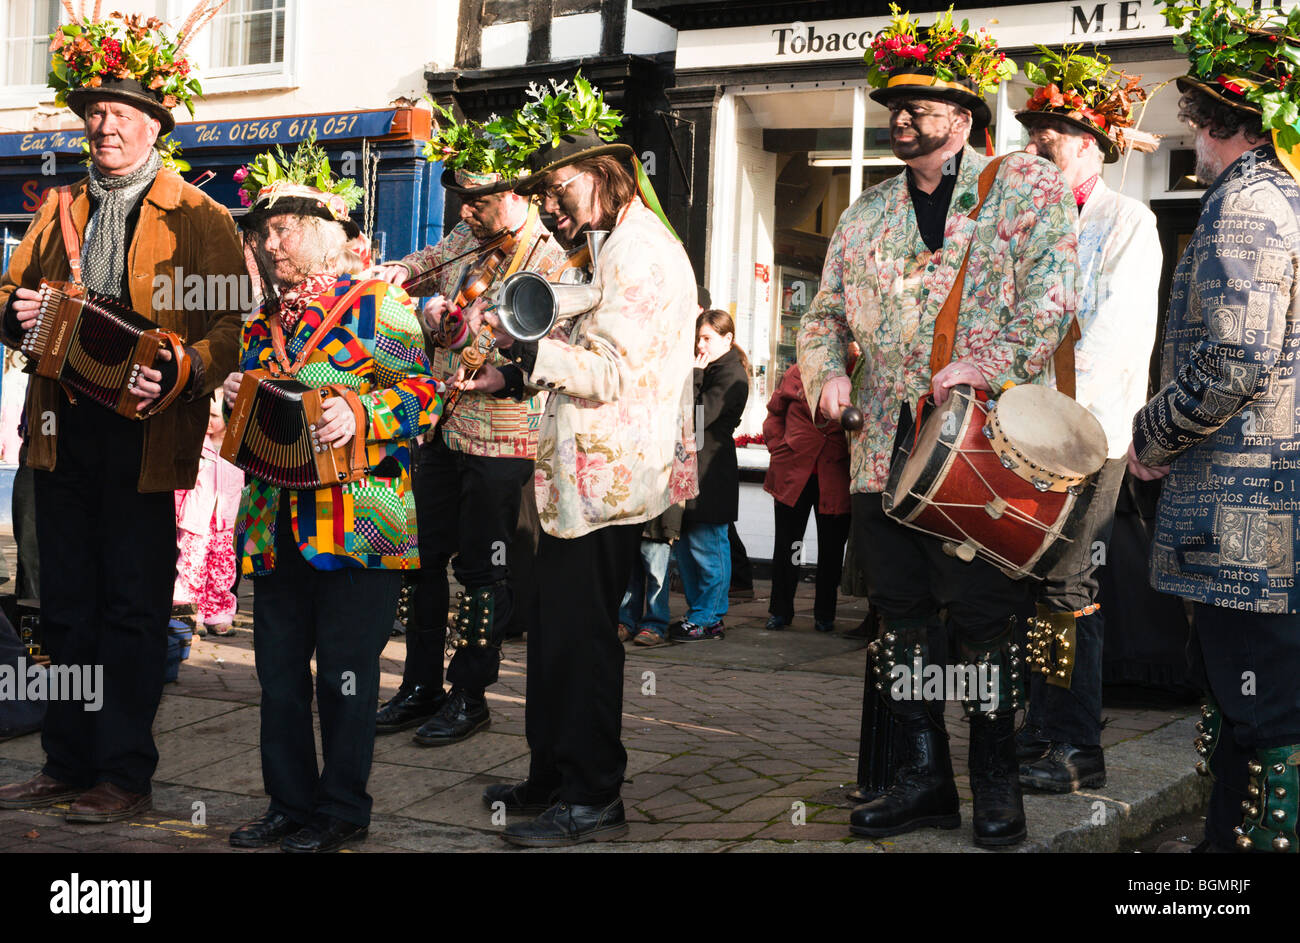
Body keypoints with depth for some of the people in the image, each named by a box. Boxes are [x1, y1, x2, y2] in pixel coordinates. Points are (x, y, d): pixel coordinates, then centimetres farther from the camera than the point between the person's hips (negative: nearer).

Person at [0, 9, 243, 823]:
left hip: (146, 437, -5)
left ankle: (125, 776, 10)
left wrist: (174, 378, -26)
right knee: (67, 608, 12)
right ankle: (69, 765, 23)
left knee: (133, 609, 0)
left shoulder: (199, 218, -1)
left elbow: (228, 330, -8)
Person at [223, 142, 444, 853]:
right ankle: (290, 803, 22)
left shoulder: (376, 303, -2)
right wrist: (237, 400, 7)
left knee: (345, 672, 0)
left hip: (355, 520, -7)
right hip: (275, 521, 7)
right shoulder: (265, 320, 18)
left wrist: (360, 414, -22)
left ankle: (342, 810, 13)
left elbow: (423, 392, -8)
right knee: (279, 671, 10)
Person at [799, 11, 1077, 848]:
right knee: (903, 615, 9)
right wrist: (829, 371, 2)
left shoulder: (1027, 185, 2)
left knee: (984, 616, -1)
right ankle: (924, 778, 21)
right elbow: (824, 315, 22)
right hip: (885, 446, 5)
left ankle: (997, 784, 14)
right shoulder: (867, 216, 18)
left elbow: (1049, 299, -10)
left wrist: (984, 366, -23)